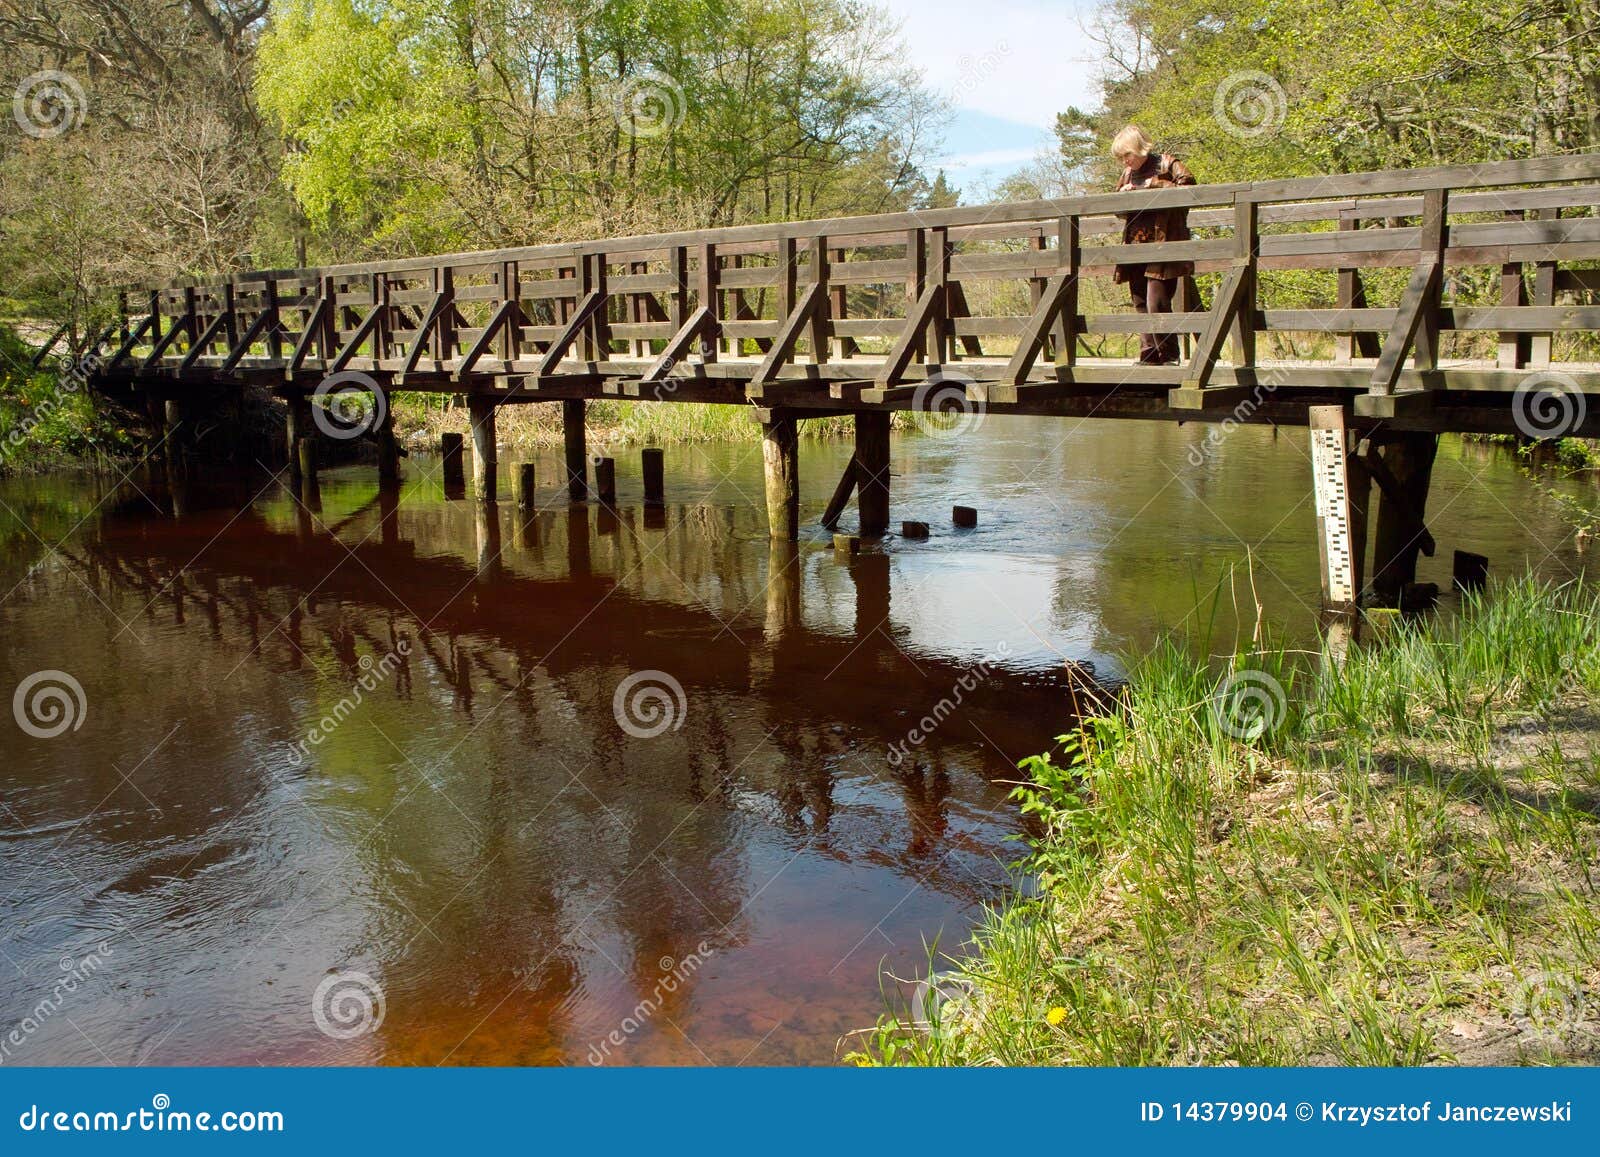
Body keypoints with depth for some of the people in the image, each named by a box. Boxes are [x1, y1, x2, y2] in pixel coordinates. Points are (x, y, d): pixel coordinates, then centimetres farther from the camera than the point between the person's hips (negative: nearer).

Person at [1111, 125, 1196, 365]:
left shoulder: (1167, 164, 1)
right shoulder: (1129, 173, 19)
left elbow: (1188, 188, -13)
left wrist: (1155, 184, -14)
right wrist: (1123, 195, 4)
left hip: (1162, 244, -7)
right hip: (1135, 246, 7)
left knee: (1157, 303, -13)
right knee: (1141, 304, 4)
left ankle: (1169, 355, -3)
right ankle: (1149, 355, 9)